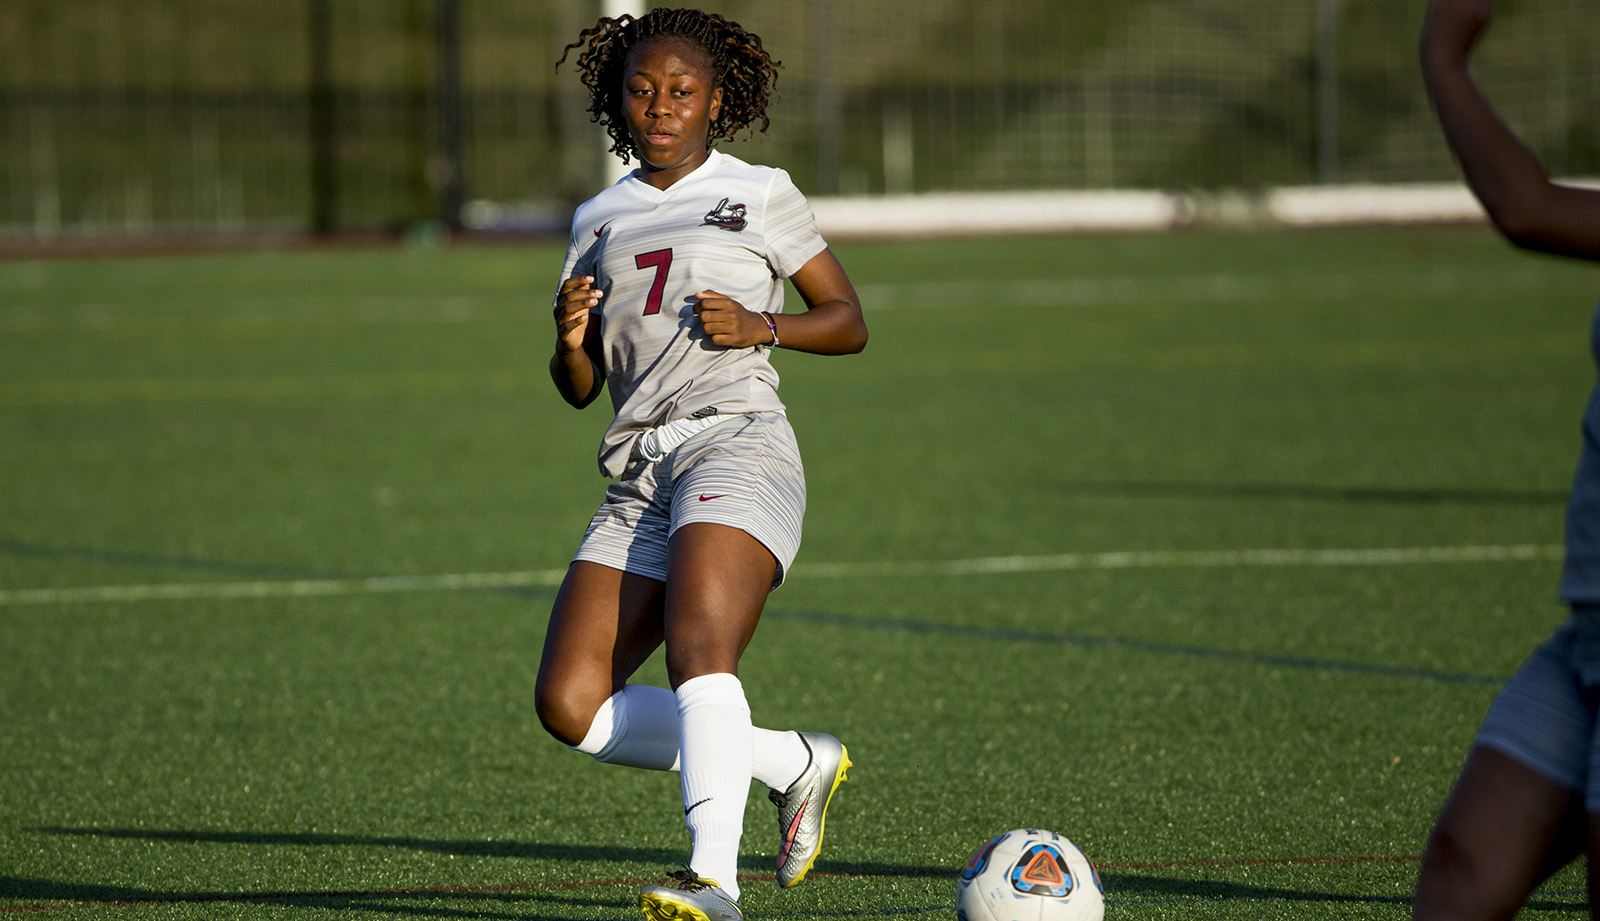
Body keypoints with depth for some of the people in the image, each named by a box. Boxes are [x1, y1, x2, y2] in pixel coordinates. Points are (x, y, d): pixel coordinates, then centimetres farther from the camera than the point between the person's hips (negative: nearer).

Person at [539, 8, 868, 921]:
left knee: (699, 649, -30)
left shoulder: (761, 195, 10)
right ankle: (797, 763, 6)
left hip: (736, 443, -6)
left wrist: (762, 325, -7)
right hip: (639, 480, 6)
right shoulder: (599, 221, 22)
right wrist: (570, 337, -1)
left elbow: (850, 322, 11)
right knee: (570, 702, -8)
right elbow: (580, 388, 22)